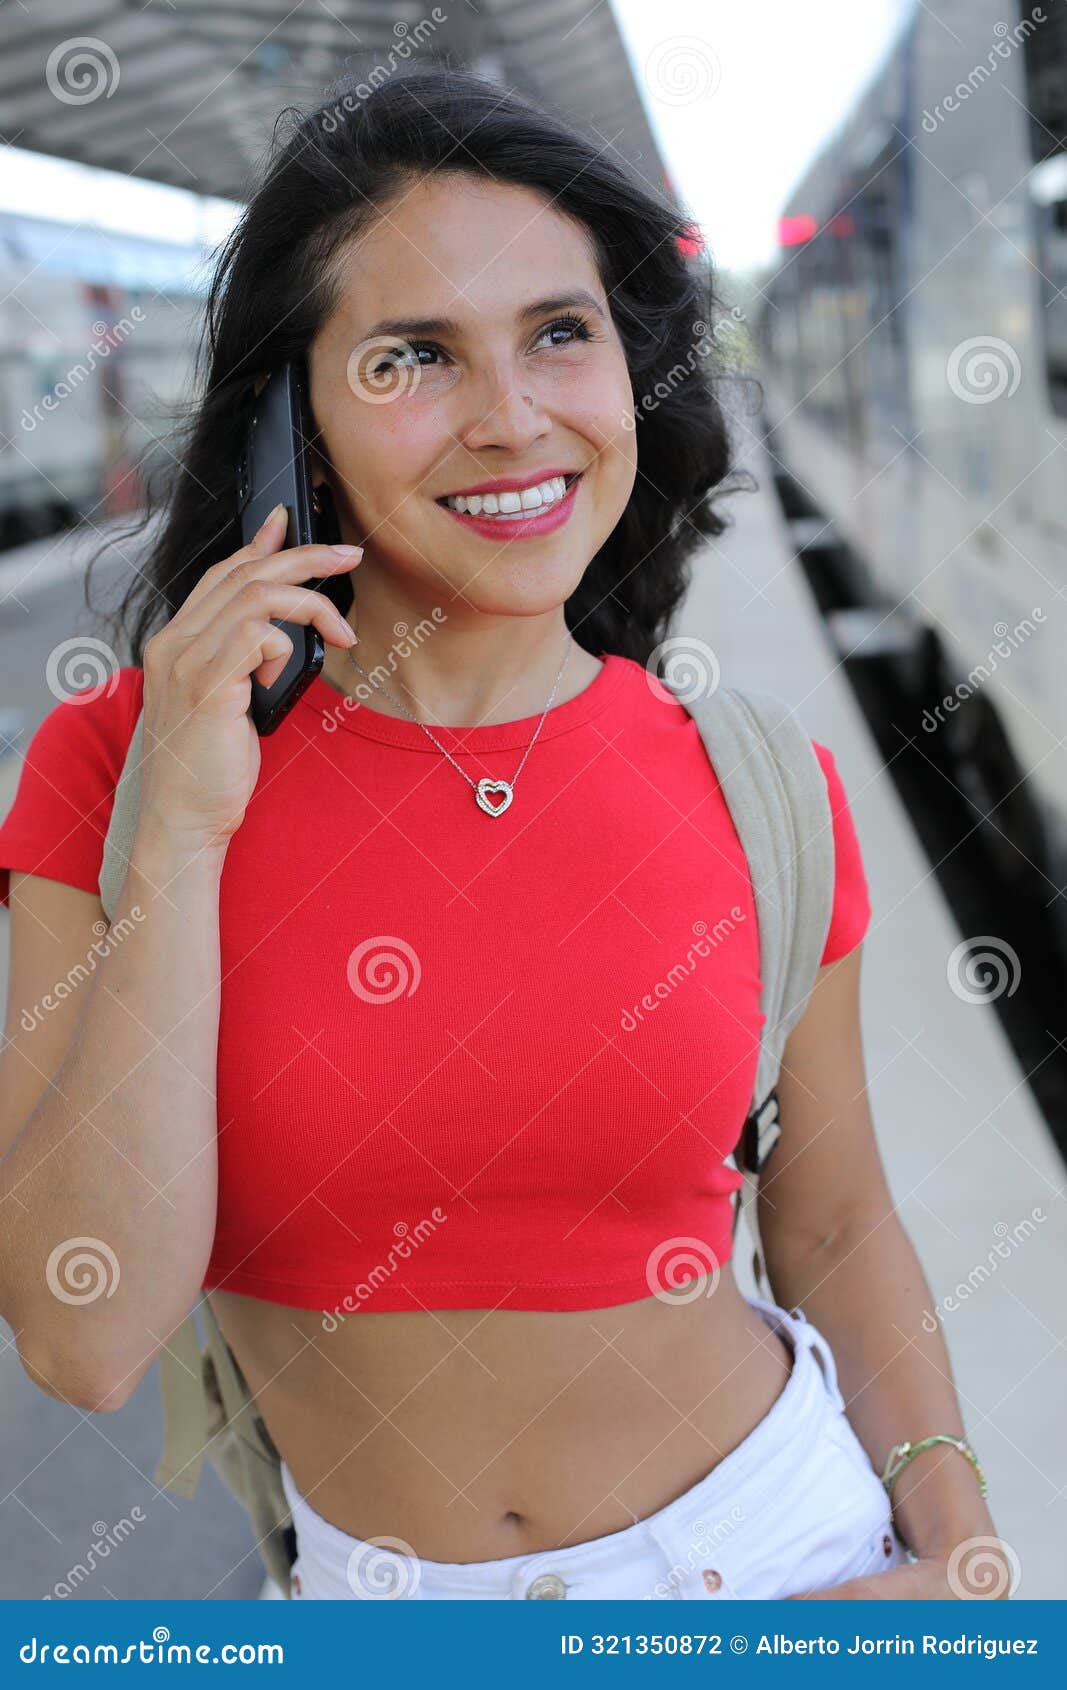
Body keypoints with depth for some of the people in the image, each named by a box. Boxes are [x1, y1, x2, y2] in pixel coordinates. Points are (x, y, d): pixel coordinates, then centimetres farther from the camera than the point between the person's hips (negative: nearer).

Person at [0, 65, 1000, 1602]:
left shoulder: (757, 788, -10)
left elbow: (836, 1222, 2)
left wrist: (958, 1548, -11)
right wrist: (183, 832, -25)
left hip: (782, 1536, 1)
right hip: (378, 1589, 0)